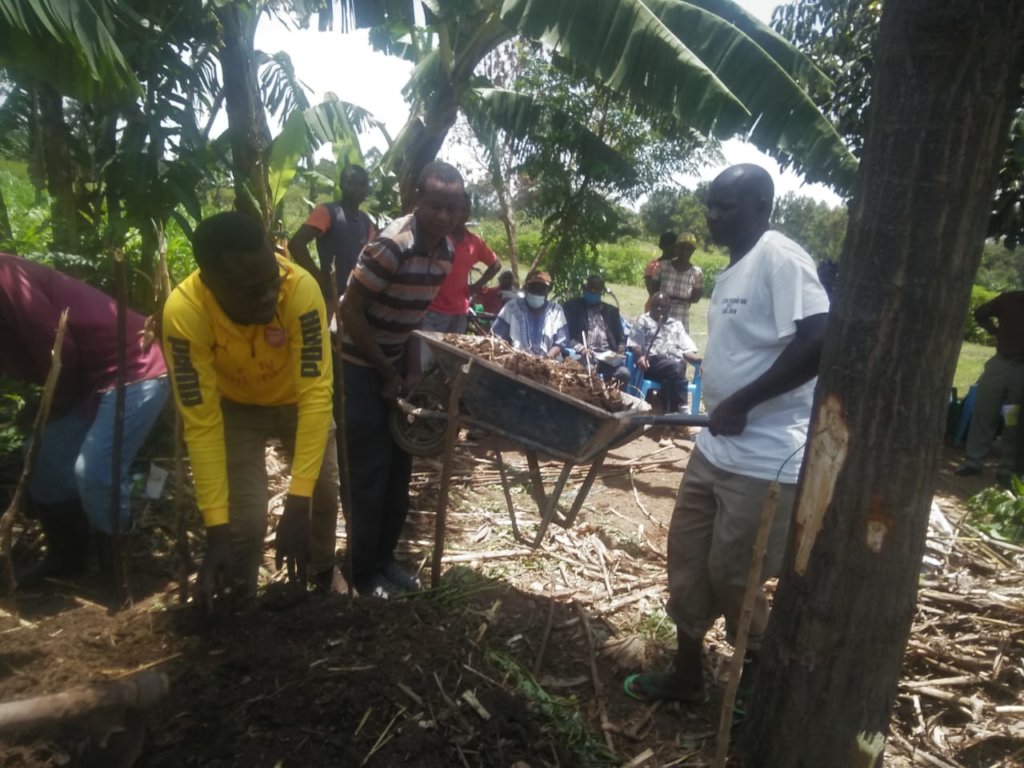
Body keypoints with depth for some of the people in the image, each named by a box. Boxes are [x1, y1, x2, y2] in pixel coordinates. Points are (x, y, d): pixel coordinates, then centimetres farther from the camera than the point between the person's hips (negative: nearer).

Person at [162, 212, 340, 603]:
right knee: (244, 519, -8)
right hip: (236, 406, -1)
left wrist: (296, 502, -39)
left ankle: (324, 574, 35)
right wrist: (216, 530, -31)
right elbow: (201, 424, -30)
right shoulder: (184, 313, -35)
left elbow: (316, 393, -35)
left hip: (296, 398, 1)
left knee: (325, 491, 4)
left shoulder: (301, 289, -37)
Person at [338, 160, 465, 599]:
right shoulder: (391, 246, -26)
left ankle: (385, 559, 27)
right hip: (358, 365, -7)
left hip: (394, 363, 8)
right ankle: (364, 570, 15)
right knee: (370, 471, -2)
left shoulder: (446, 251, -2)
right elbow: (350, 311, -22)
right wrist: (388, 374, -15)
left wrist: (412, 370, 1)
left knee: (399, 466, 12)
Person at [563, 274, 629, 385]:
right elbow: (566, 334, 4)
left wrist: (620, 350, 0)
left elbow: (621, 337, 23)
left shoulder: (612, 310, 25)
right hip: (585, 355, -3)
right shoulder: (573, 306, 13)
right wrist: (580, 348, -14)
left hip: (608, 356, 3)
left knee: (624, 373, -27)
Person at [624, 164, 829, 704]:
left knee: (731, 574, 4)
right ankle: (687, 675, 31)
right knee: (687, 557, 14)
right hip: (715, 447, 9)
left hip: (765, 457, -9)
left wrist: (742, 402, -23)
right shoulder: (732, 271, 13)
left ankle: (761, 673, 32)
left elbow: (820, 343, -26)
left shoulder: (780, 259, -16)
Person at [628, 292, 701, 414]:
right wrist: (640, 356, -16)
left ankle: (673, 411, -41)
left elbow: (687, 350, 20)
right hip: (654, 360, -3)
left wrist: (701, 360, -2)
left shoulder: (677, 325, 30)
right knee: (674, 367, -35)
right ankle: (682, 409, -40)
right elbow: (634, 345, 8)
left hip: (676, 363, 3)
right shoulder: (643, 320, 21)